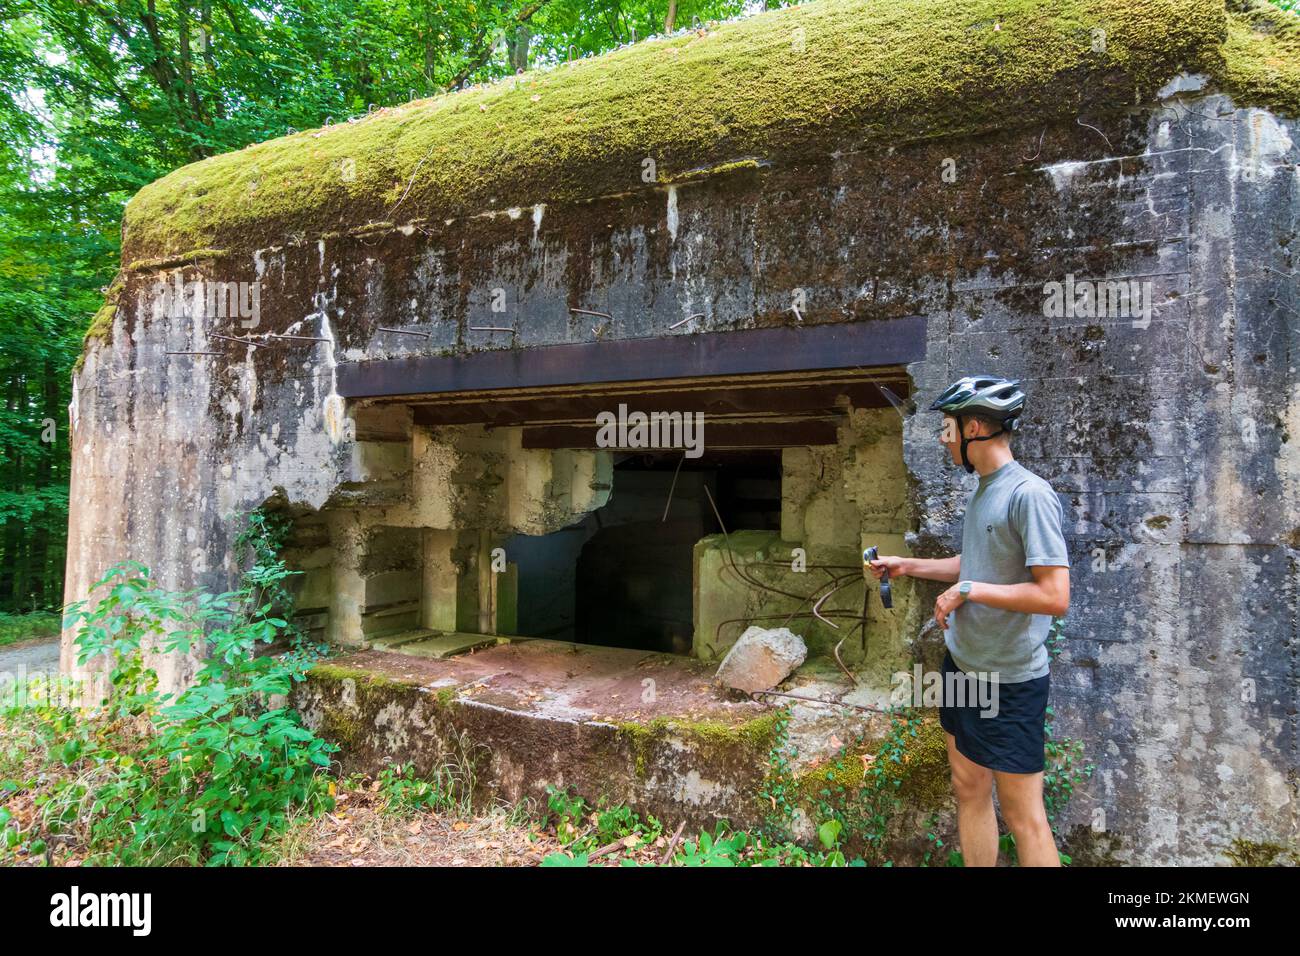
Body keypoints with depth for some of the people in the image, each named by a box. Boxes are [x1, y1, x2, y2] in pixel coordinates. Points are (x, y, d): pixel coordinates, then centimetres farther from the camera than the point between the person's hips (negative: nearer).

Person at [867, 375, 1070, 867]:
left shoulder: (1030, 494, -20)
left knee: (1023, 816, 4)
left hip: (1009, 680, -8)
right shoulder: (983, 490, 7)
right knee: (968, 790, 17)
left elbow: (1054, 596, -24)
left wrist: (966, 591, -19)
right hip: (961, 666, 8)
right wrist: (907, 565, 18)